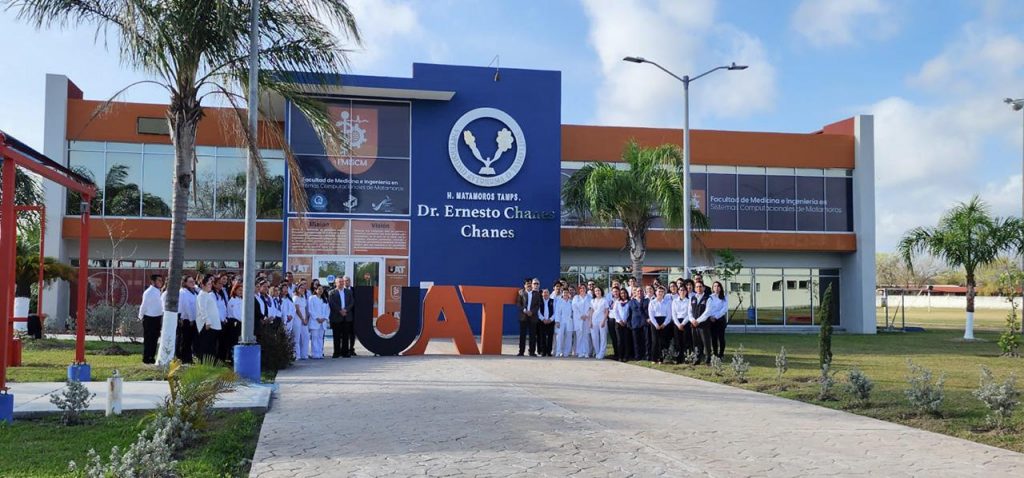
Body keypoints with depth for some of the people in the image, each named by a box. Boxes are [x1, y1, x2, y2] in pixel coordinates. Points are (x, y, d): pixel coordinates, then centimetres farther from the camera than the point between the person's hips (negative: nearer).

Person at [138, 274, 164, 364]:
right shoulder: (148, 292, -16)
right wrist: (141, 317, -4)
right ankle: (146, 358, 9)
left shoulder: (158, 291, 11)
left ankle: (152, 357, 23)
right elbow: (144, 306, -12)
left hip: (157, 318, 8)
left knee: (155, 339, 14)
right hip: (149, 319, -8)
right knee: (148, 339, 1)